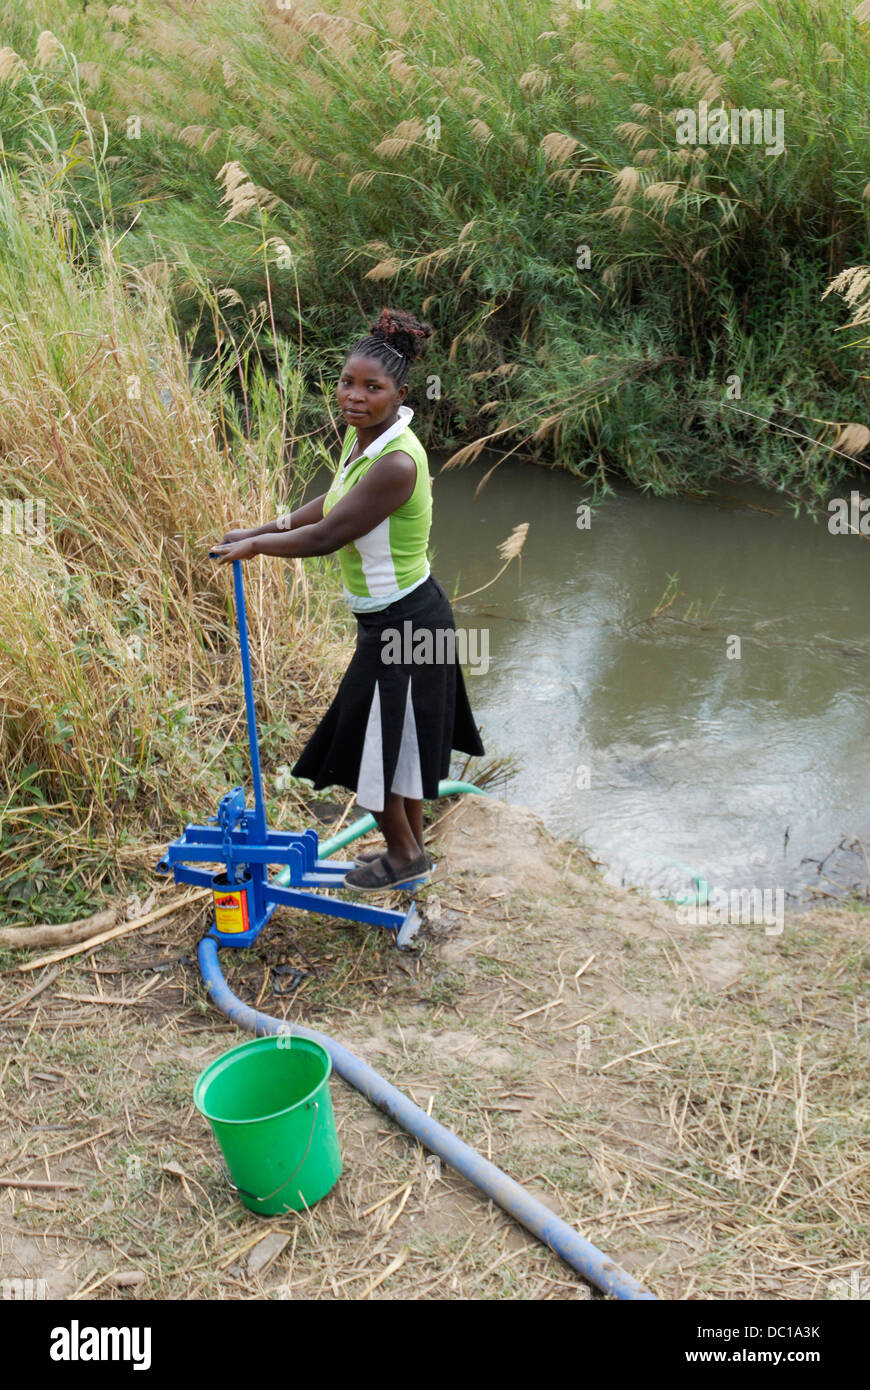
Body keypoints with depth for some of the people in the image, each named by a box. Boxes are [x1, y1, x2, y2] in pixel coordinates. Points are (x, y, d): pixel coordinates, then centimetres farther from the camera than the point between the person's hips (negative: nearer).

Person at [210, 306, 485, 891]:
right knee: (398, 740, 23)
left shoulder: (396, 462, -29)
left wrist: (253, 546, -9)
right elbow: (335, 502, 17)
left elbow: (325, 537, -25)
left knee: (375, 745, 9)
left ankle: (404, 855, 32)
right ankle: (412, 848, 42)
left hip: (401, 623, -9)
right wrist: (264, 529, 11)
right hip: (405, 612, 9)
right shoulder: (362, 435, 0)